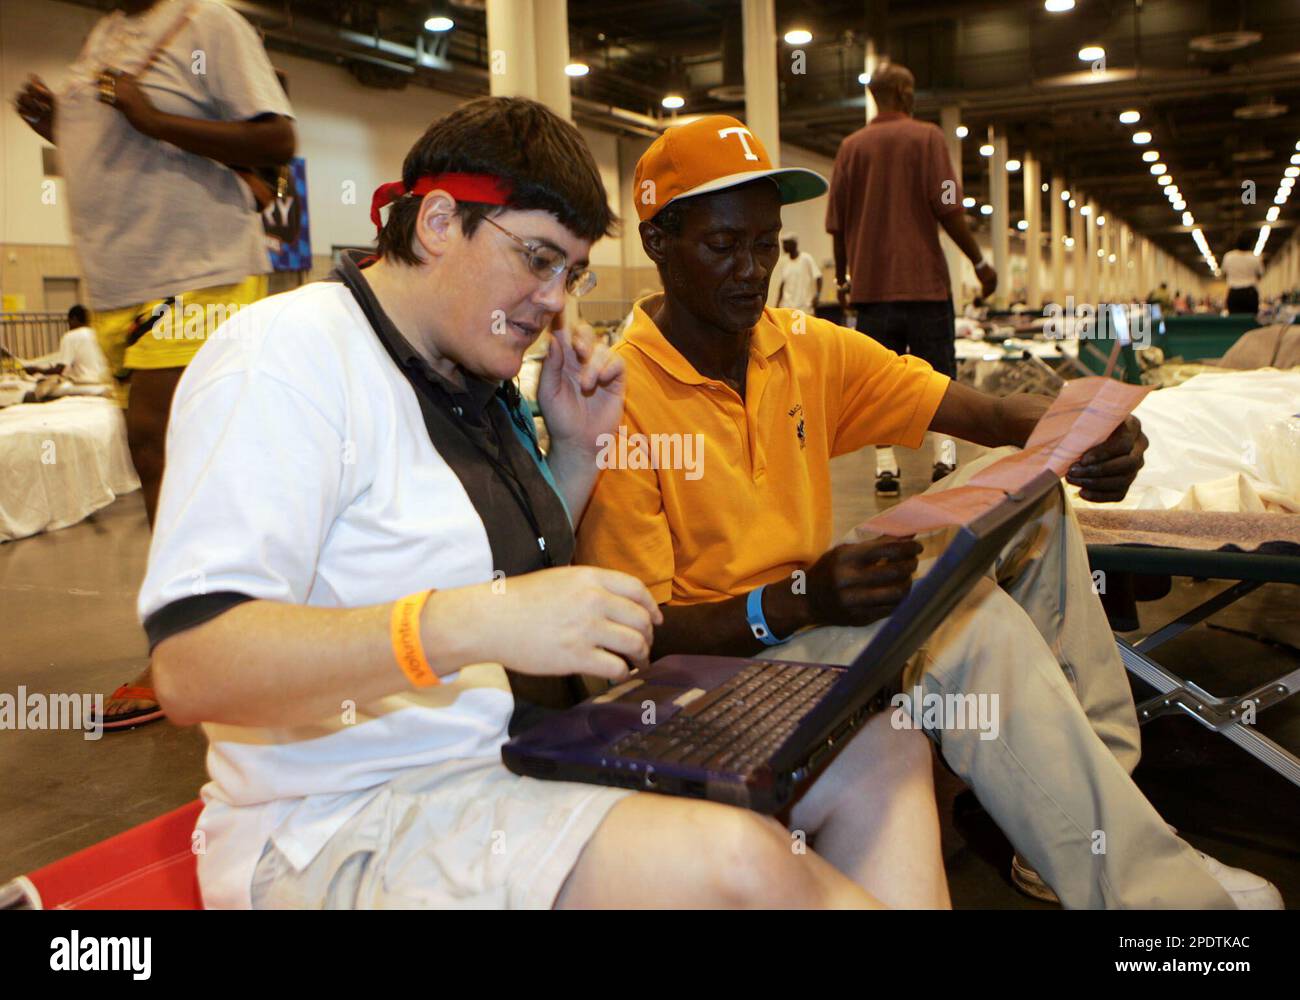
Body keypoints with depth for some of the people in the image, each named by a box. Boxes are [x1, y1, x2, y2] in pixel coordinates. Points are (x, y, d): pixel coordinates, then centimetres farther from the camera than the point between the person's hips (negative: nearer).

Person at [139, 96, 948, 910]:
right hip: (352, 820, -8)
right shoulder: (288, 357, -14)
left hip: (530, 752, 9)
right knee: (735, 862, -32)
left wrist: (579, 447, 7)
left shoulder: (476, 382, 12)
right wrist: (467, 625, -35)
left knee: (884, 758, -1)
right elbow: (191, 669, -25)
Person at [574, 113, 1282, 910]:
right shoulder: (622, 400, -17)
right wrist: (799, 599, -34)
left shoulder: (809, 350, 4)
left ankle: (1096, 778, -1)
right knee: (968, 620, -27)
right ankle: (1145, 884, -12)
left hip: (810, 609, 8)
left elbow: (985, 413, -1)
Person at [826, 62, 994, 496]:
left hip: (870, 282, 2)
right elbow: (947, 208, -8)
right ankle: (945, 459, 1)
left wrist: (842, 278, 18)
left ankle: (886, 468, 0)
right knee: (938, 375, 6)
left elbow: (837, 222, 8)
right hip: (924, 280, -2)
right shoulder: (926, 136, 0)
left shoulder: (851, 146, 9)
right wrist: (979, 262, 0)